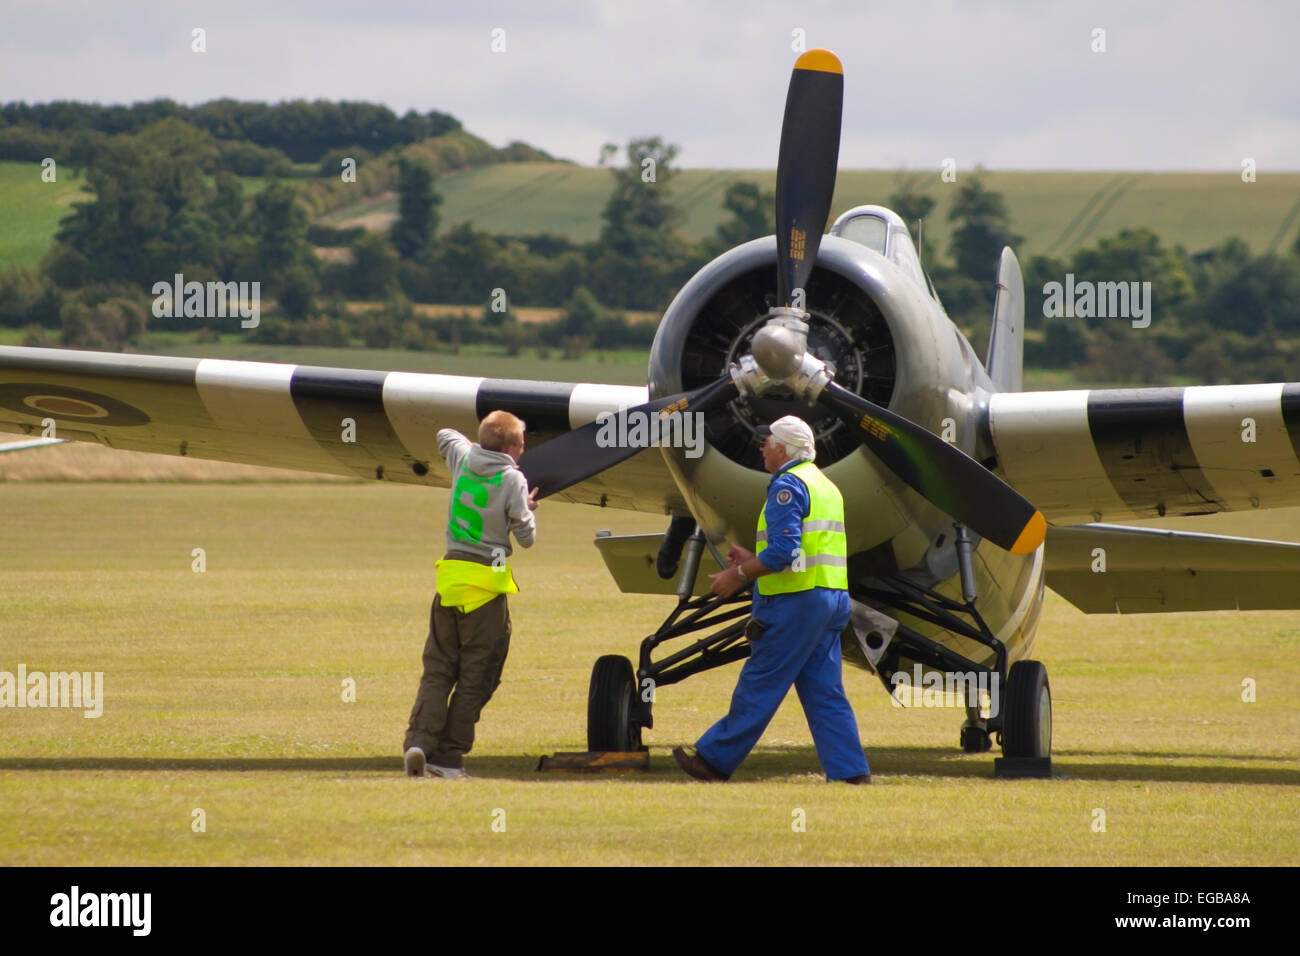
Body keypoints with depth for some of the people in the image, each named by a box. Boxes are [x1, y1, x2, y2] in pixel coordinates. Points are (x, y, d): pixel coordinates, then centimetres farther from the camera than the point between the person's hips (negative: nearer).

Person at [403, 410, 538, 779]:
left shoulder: (462, 460, 7)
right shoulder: (513, 480, -8)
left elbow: (445, 435, 31)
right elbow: (526, 538, -2)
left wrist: (480, 447, 32)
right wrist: (528, 508, 16)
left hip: (451, 575, 5)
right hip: (487, 583, -5)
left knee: (438, 669, 9)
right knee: (475, 676, 4)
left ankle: (420, 740, -10)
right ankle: (448, 757, 2)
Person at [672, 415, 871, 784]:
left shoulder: (788, 485, -11)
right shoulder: (825, 486, 19)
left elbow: (784, 551, -21)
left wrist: (738, 575, -12)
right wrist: (752, 560, 22)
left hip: (797, 602, -9)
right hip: (832, 599, 9)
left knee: (759, 685, -1)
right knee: (823, 691, 7)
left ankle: (715, 759, 7)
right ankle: (850, 772, 1)